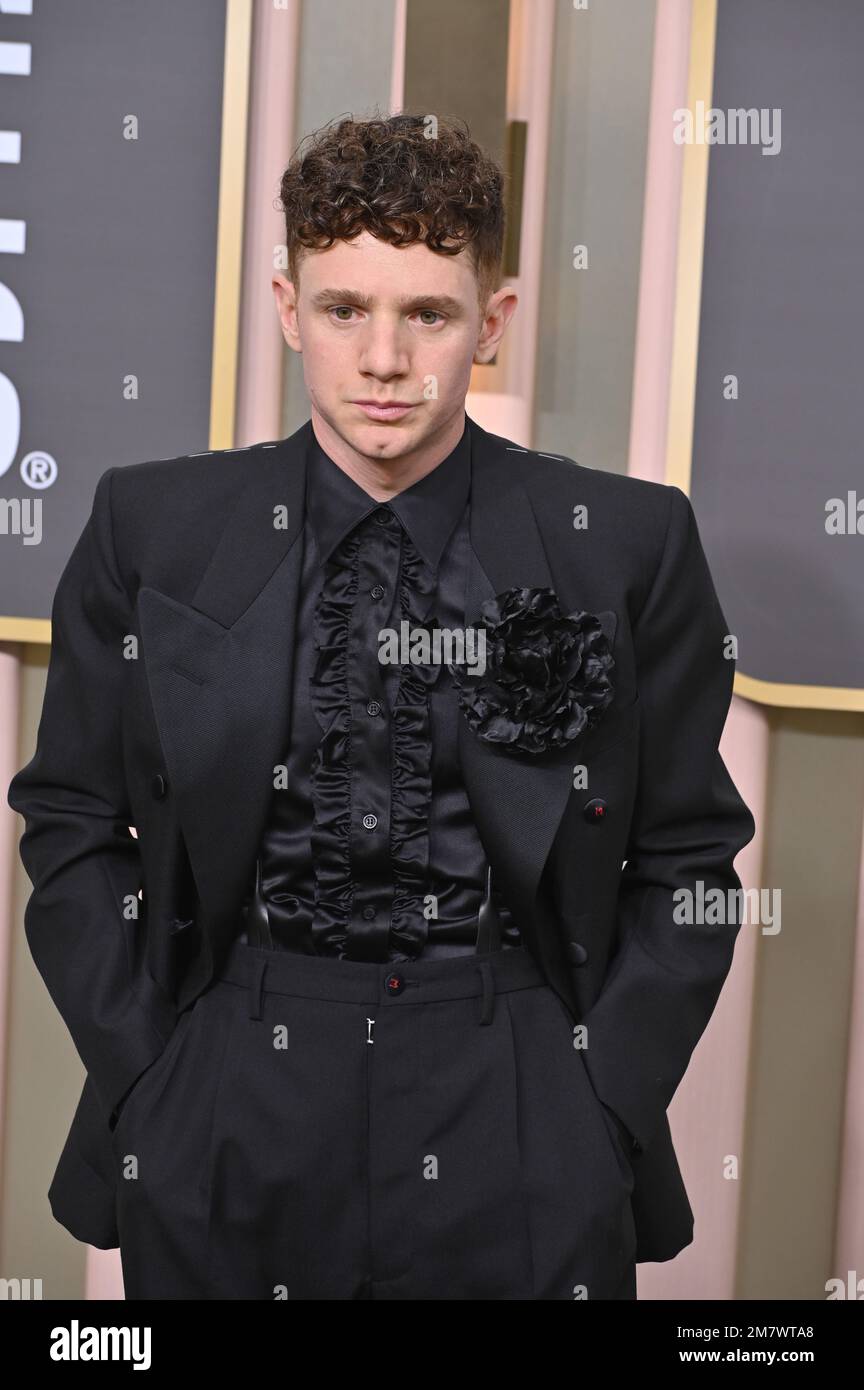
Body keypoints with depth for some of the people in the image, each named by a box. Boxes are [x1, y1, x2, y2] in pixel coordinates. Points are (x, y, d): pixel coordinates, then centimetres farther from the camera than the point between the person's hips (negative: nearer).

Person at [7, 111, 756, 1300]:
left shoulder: (630, 545, -3)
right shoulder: (152, 531, -1)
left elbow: (686, 857, 2)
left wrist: (604, 1104, -5)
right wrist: (146, 1075, -2)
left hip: (521, 1144, 0)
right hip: (225, 1131, 1)